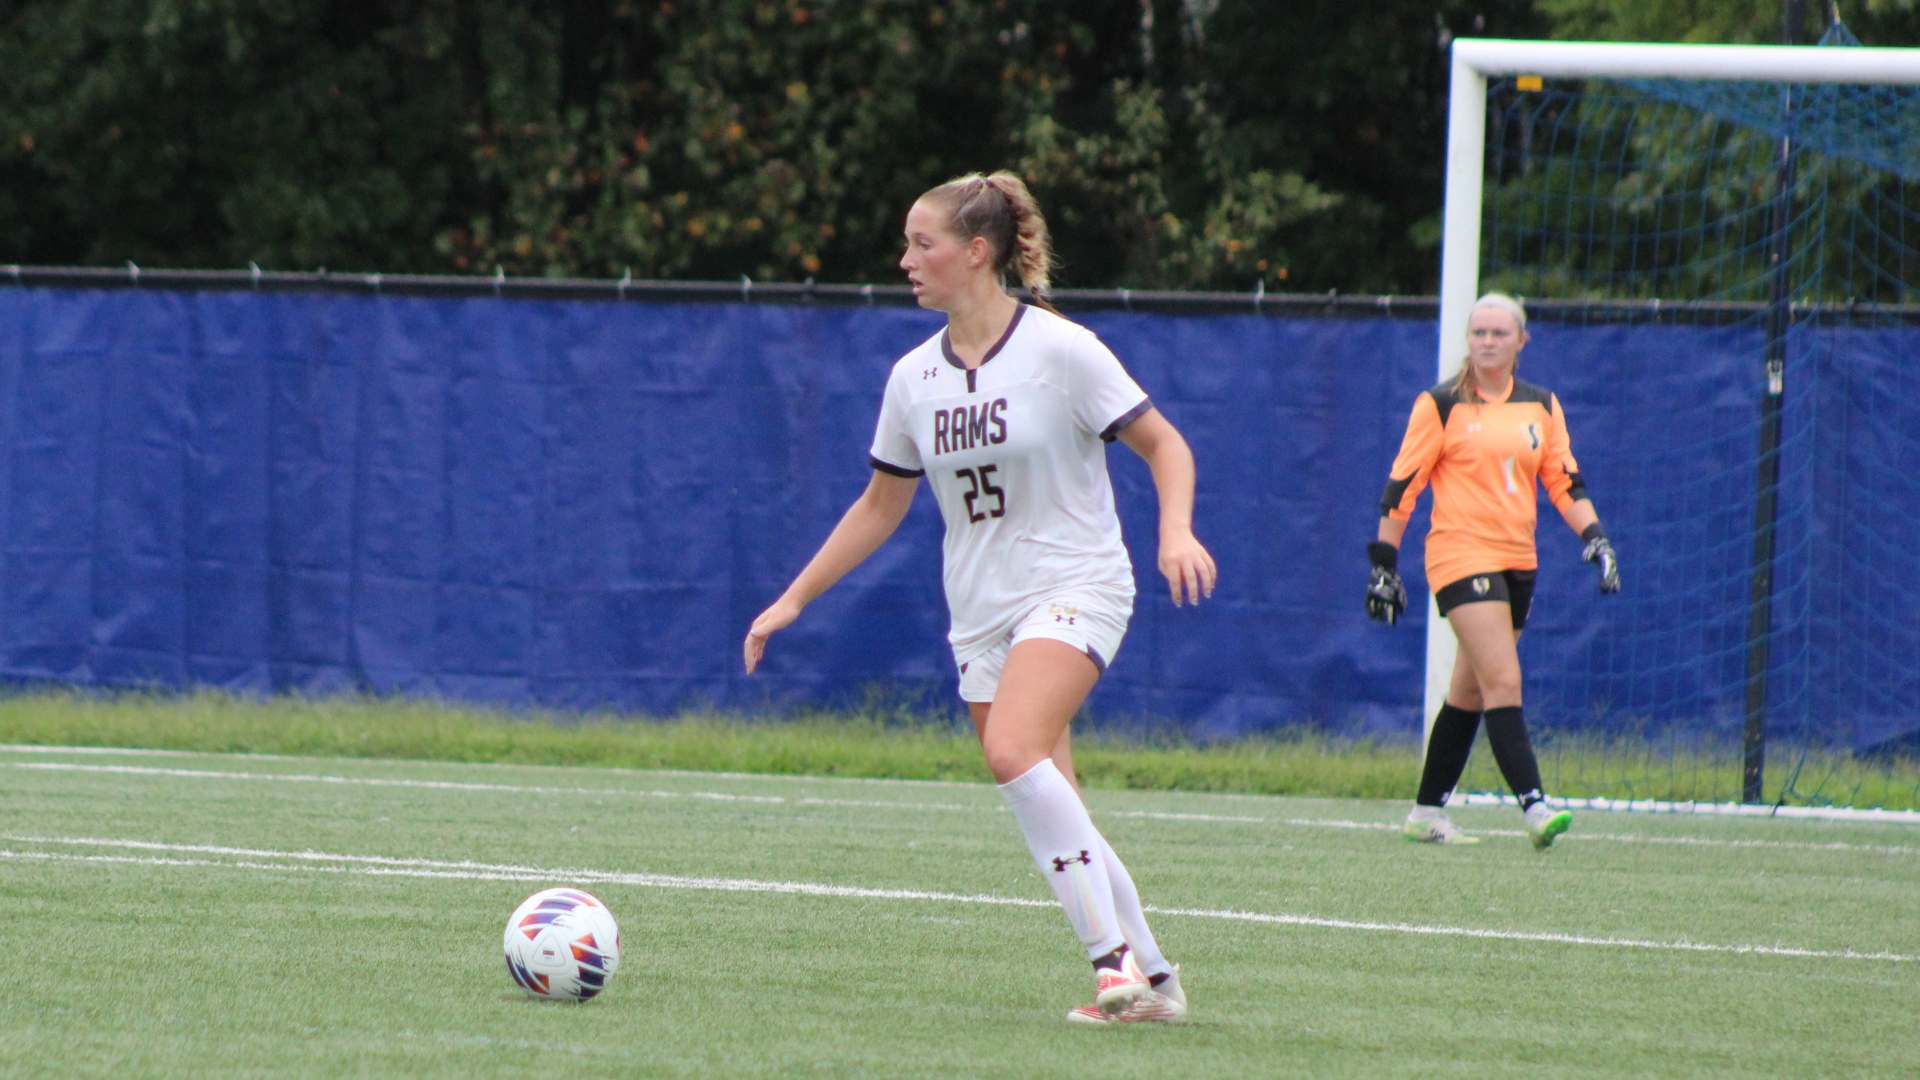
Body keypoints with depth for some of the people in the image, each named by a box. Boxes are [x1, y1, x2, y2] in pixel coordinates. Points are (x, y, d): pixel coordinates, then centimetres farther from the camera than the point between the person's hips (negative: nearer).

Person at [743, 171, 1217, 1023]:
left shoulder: (1060, 350, -10)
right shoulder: (914, 377, 7)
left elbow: (1164, 445, -6)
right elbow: (880, 506, 18)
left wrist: (1175, 531, -24)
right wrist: (794, 600, 16)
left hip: (1074, 587, -6)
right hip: (981, 610, 6)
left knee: (1013, 748, -29)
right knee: (1050, 815, 1)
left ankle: (1114, 960, -25)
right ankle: (1152, 982, 12)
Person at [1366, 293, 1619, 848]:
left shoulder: (1541, 406, 11)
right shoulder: (1440, 404, -3)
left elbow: (1564, 480, 12)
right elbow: (1402, 485, -2)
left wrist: (1594, 537, -3)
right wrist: (1384, 562, -3)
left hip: (1518, 561, 6)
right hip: (1460, 553, -6)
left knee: (1470, 692, 11)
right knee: (1503, 679, -17)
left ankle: (1428, 811, 21)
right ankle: (1533, 805, -25)